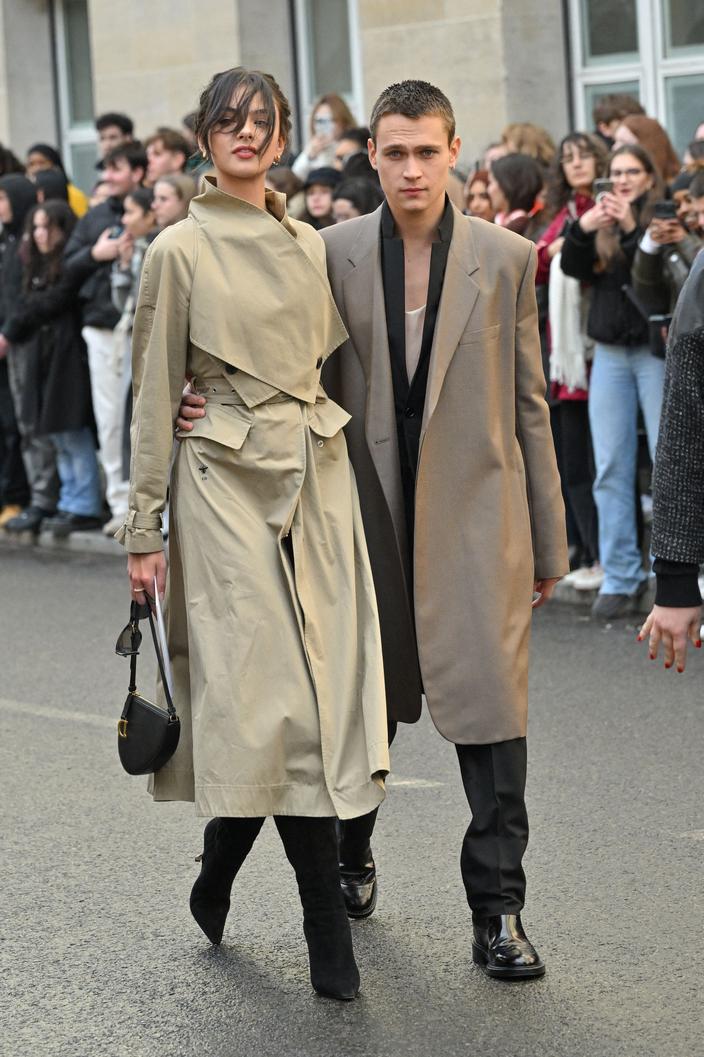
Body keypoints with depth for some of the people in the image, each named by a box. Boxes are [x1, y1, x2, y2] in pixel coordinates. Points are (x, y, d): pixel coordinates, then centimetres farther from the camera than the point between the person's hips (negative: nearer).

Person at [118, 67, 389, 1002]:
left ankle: (216, 881, 21)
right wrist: (143, 529, -4)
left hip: (319, 478, 5)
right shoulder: (181, 250, -3)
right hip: (228, 483, -5)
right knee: (276, 698, -8)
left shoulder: (309, 247, 12)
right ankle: (329, 935, 1)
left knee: (316, 687, 1)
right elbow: (154, 395, -2)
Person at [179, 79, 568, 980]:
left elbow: (527, 406, 3)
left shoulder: (506, 258, 0)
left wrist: (547, 540, 3)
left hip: (475, 510, -1)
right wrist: (212, 403, -13)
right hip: (371, 510, 1)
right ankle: (351, 854, 39)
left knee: (492, 707, -5)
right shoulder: (335, 253, 1)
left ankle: (496, 911, 4)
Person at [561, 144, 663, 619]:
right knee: (611, 467, 3)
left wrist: (632, 229, -23)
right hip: (610, 352, 5)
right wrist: (581, 229, -15)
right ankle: (620, 577, 8)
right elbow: (573, 268, 1)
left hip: (658, 351, -5)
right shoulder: (602, 222, 14)